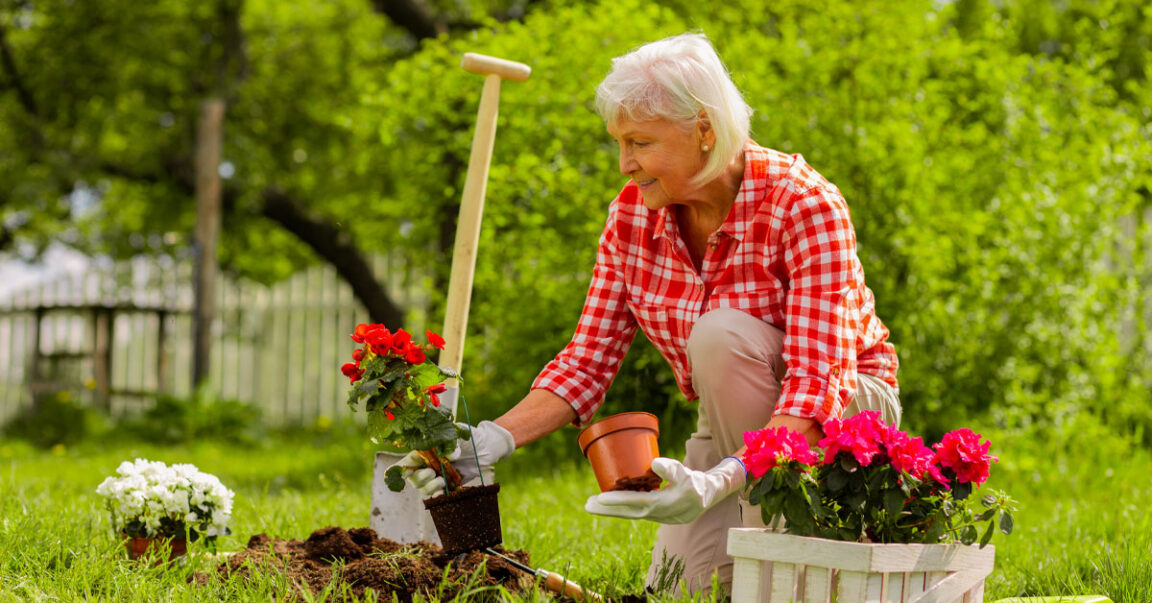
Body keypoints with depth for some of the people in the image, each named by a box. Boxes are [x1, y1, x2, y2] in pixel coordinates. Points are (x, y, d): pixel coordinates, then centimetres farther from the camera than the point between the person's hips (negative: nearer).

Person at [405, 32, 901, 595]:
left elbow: (818, 379, -36)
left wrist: (720, 481, -51)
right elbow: (589, 360, -8)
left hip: (847, 410, -5)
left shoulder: (804, 206, -27)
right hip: (739, 422, 5)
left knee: (719, 333, -32)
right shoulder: (632, 215, -10)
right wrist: (496, 438, -26)